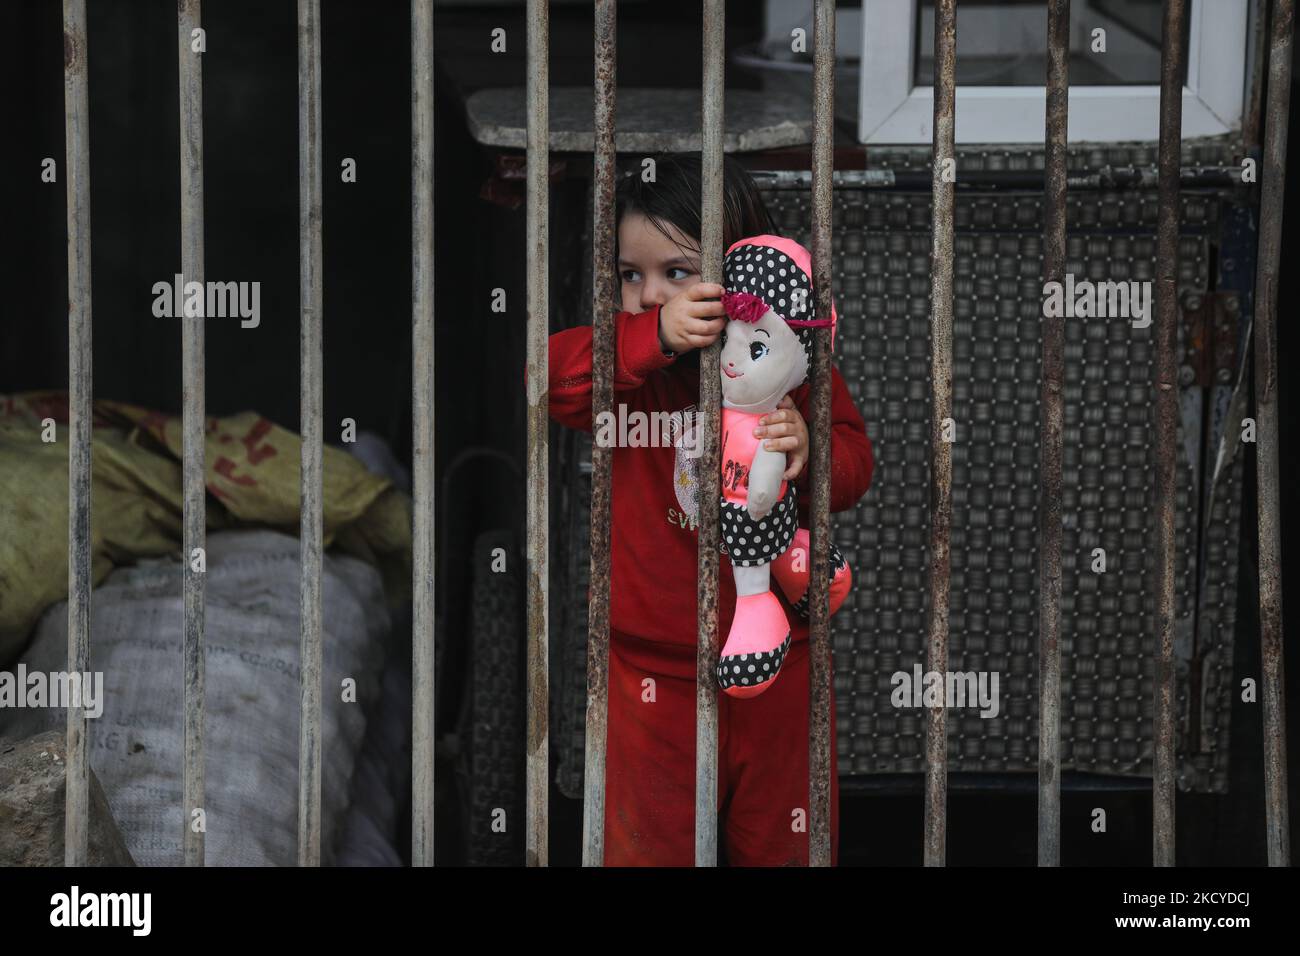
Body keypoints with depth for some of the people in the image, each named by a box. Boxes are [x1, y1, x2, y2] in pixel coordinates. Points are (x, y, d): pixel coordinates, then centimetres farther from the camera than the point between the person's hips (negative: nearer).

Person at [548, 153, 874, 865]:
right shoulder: (632, 364, -8)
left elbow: (855, 463, -6)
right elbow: (552, 376, -29)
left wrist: (810, 453, -30)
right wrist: (655, 337, -44)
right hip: (655, 670, -1)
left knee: (783, 841, 15)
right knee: (653, 840, 9)